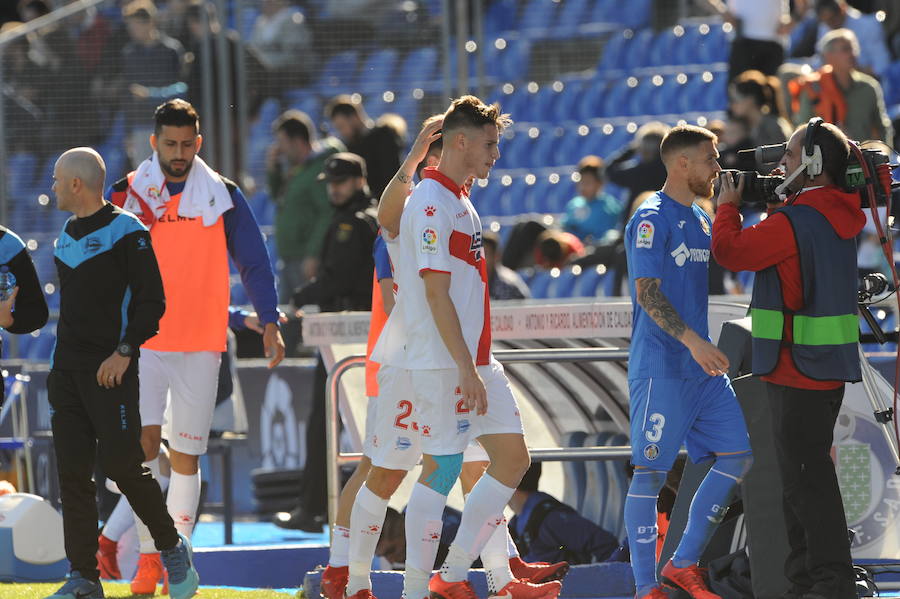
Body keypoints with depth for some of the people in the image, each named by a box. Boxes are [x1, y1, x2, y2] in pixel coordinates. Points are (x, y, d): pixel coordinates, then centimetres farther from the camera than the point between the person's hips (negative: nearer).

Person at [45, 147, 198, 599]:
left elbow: (151, 302, -10)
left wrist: (124, 351, -19)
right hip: (68, 370, 7)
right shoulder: (66, 237, 16)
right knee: (72, 471, 2)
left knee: (122, 463, -12)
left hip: (112, 369, -7)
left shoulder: (126, 232, -8)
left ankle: (173, 548, 9)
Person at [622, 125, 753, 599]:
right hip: (662, 367, -9)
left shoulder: (701, 220, 16)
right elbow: (647, 293, -17)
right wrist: (692, 341, -27)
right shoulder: (651, 220, -10)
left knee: (738, 456, 6)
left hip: (702, 365, 9)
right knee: (651, 471, -6)